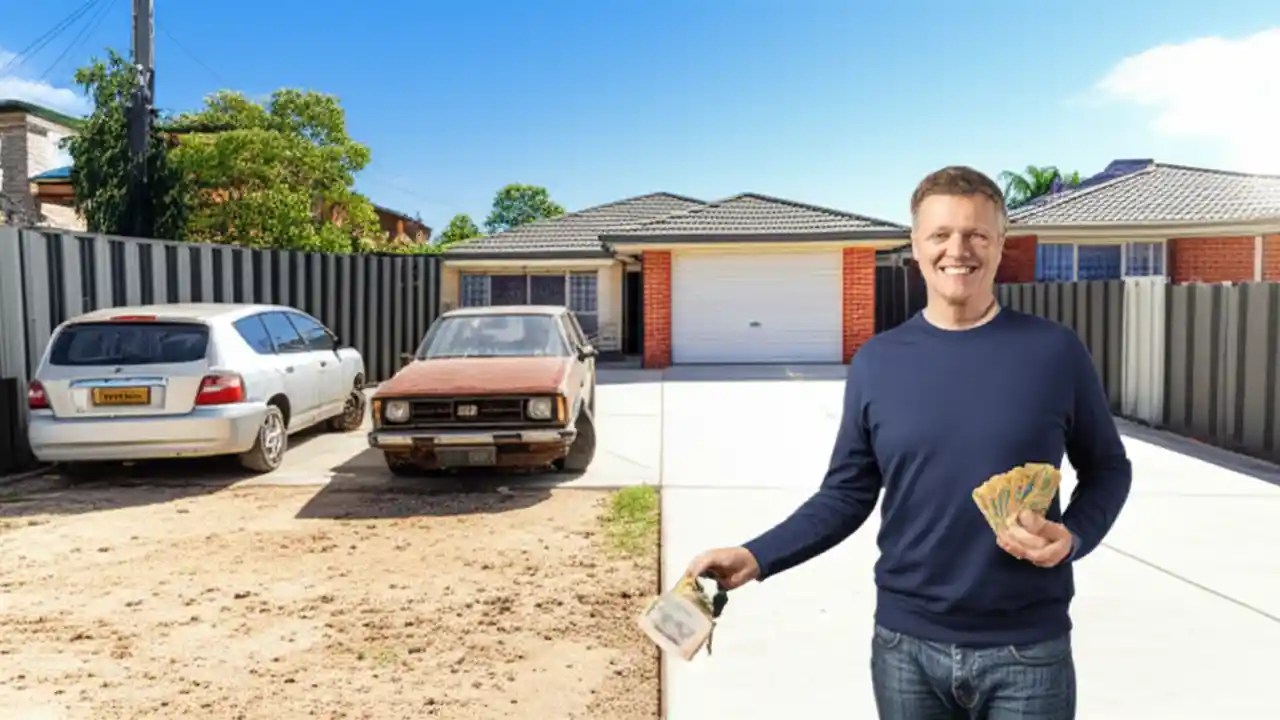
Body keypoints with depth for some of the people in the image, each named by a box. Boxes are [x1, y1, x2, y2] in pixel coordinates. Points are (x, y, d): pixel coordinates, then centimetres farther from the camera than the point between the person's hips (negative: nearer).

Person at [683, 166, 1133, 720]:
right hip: (906, 644, 1)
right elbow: (846, 495, 0)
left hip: (1027, 649, -1)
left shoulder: (1054, 351, -4)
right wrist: (756, 557, -11)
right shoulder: (876, 362, -2)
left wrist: (1072, 538, -13)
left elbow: (1107, 470, 6)